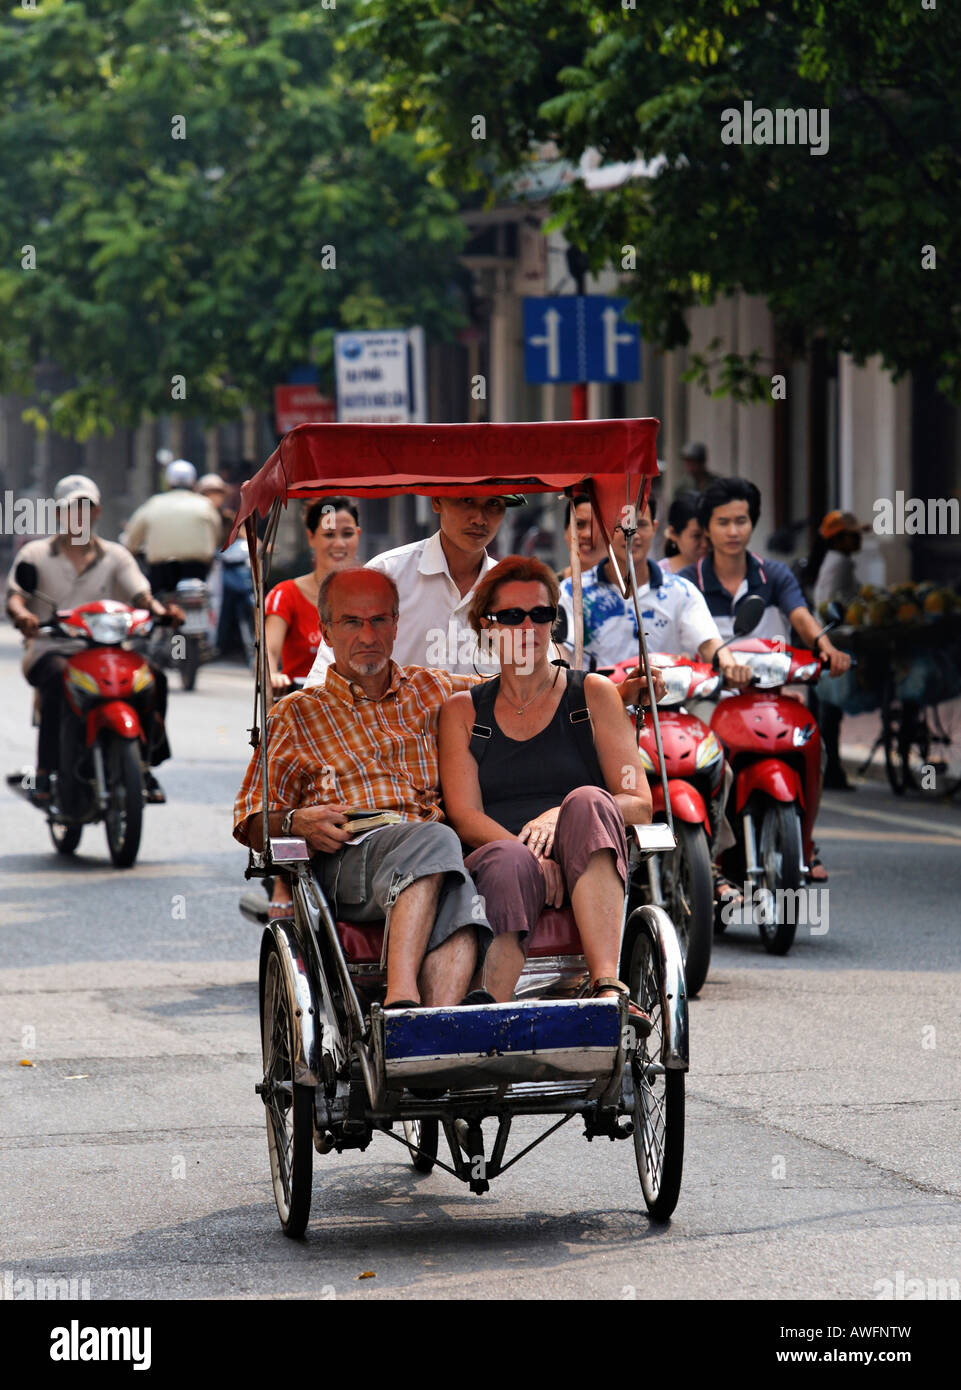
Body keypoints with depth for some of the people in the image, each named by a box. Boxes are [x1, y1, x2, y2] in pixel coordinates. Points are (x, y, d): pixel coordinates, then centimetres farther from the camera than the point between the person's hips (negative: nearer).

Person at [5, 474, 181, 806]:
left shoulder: (115, 555, 15)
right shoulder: (36, 554, 10)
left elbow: (141, 595, 3)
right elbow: (15, 595, -3)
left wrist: (161, 610, -20)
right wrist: (22, 614, -27)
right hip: (50, 649, -2)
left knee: (154, 676, -24)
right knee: (58, 676, -38)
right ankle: (45, 773, -36)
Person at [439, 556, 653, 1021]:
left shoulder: (593, 695, 16)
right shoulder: (462, 712, 18)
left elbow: (640, 806, 7)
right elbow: (465, 817, 4)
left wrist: (563, 815, -15)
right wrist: (529, 855, -18)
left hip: (587, 867, 0)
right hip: (496, 854, 0)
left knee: (587, 801, -33)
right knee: (508, 861, -37)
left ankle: (606, 988, -49)